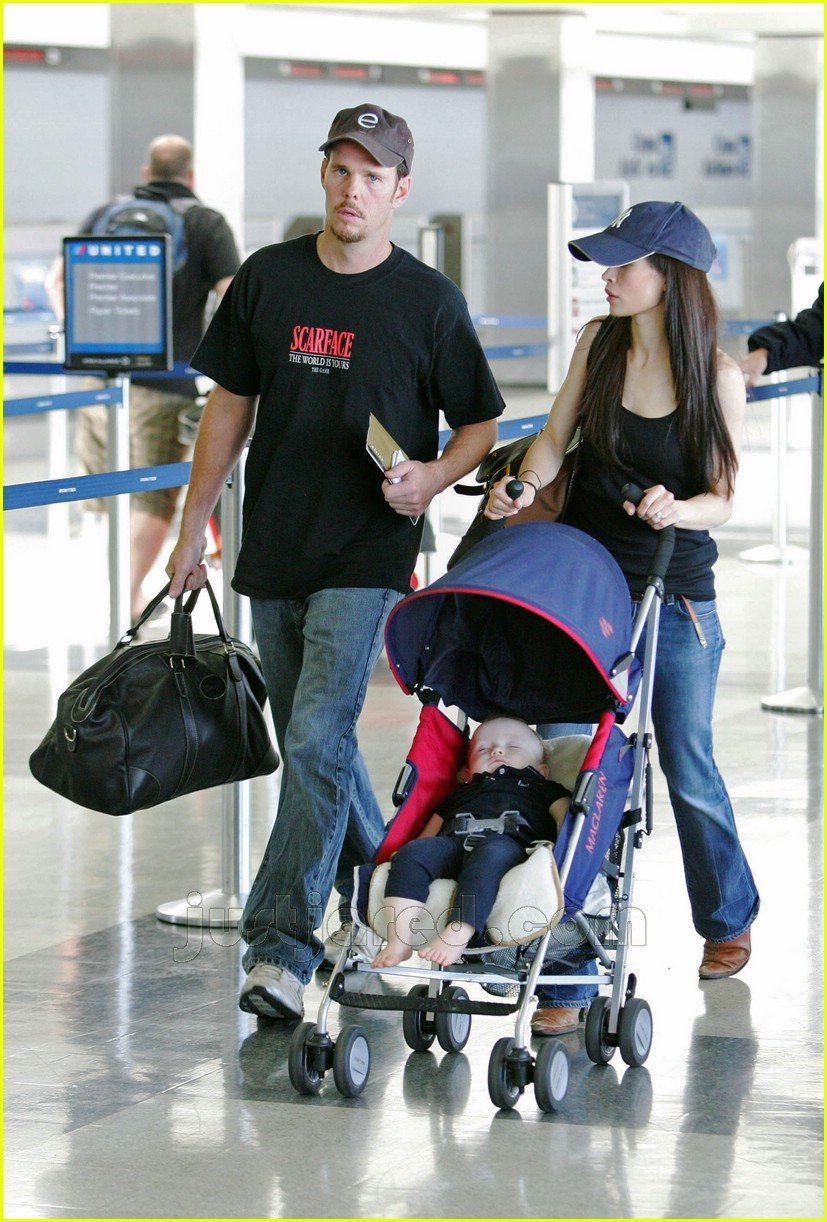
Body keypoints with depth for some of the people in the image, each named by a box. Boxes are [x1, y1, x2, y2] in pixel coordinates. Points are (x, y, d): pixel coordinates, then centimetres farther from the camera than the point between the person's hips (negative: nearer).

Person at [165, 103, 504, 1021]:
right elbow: (230, 406, 13)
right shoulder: (268, 279, 6)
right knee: (310, 745, 13)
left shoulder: (428, 301, -2)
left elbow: (480, 423, 6)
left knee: (319, 738, -15)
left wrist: (432, 476, -14)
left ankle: (281, 946, -17)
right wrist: (193, 526, 12)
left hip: (367, 556, -4)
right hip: (274, 551, 5)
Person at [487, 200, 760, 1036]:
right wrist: (525, 485, -13)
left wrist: (677, 510, -28)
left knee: (687, 769, 6)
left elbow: (721, 499, -7)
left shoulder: (718, 376, -9)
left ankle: (728, 919, 34)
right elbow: (556, 436, 6)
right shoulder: (599, 342, 0)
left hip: (676, 598, -2)